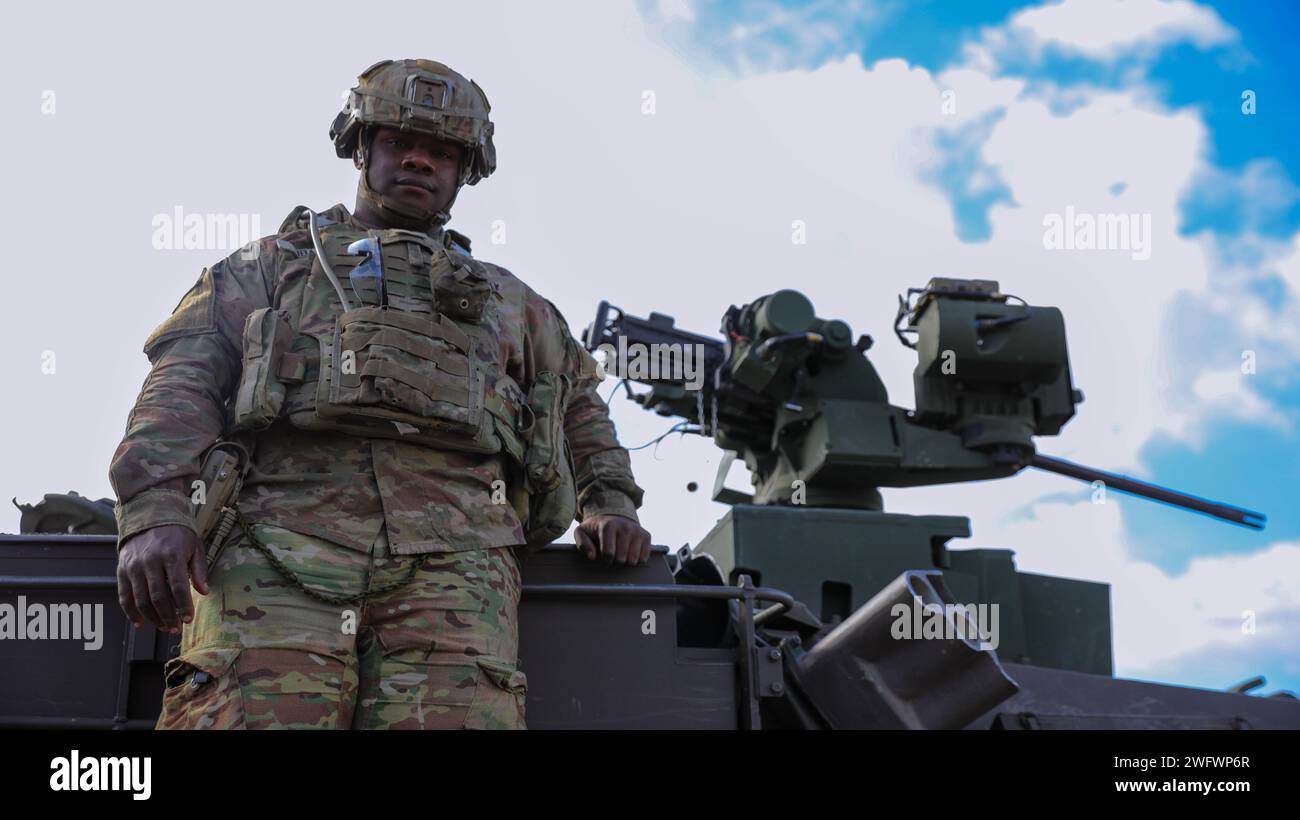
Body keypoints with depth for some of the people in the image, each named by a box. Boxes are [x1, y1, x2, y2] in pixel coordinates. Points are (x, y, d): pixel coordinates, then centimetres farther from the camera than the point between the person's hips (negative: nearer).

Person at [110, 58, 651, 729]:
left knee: (456, 713, -29)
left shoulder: (507, 302, 37)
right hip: (280, 536, -1)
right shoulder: (274, 264, 28)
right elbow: (184, 377, 13)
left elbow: (579, 401, 47)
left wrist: (610, 502, 25)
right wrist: (155, 510, -6)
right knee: (256, 710, -29)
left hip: (452, 550, 1)